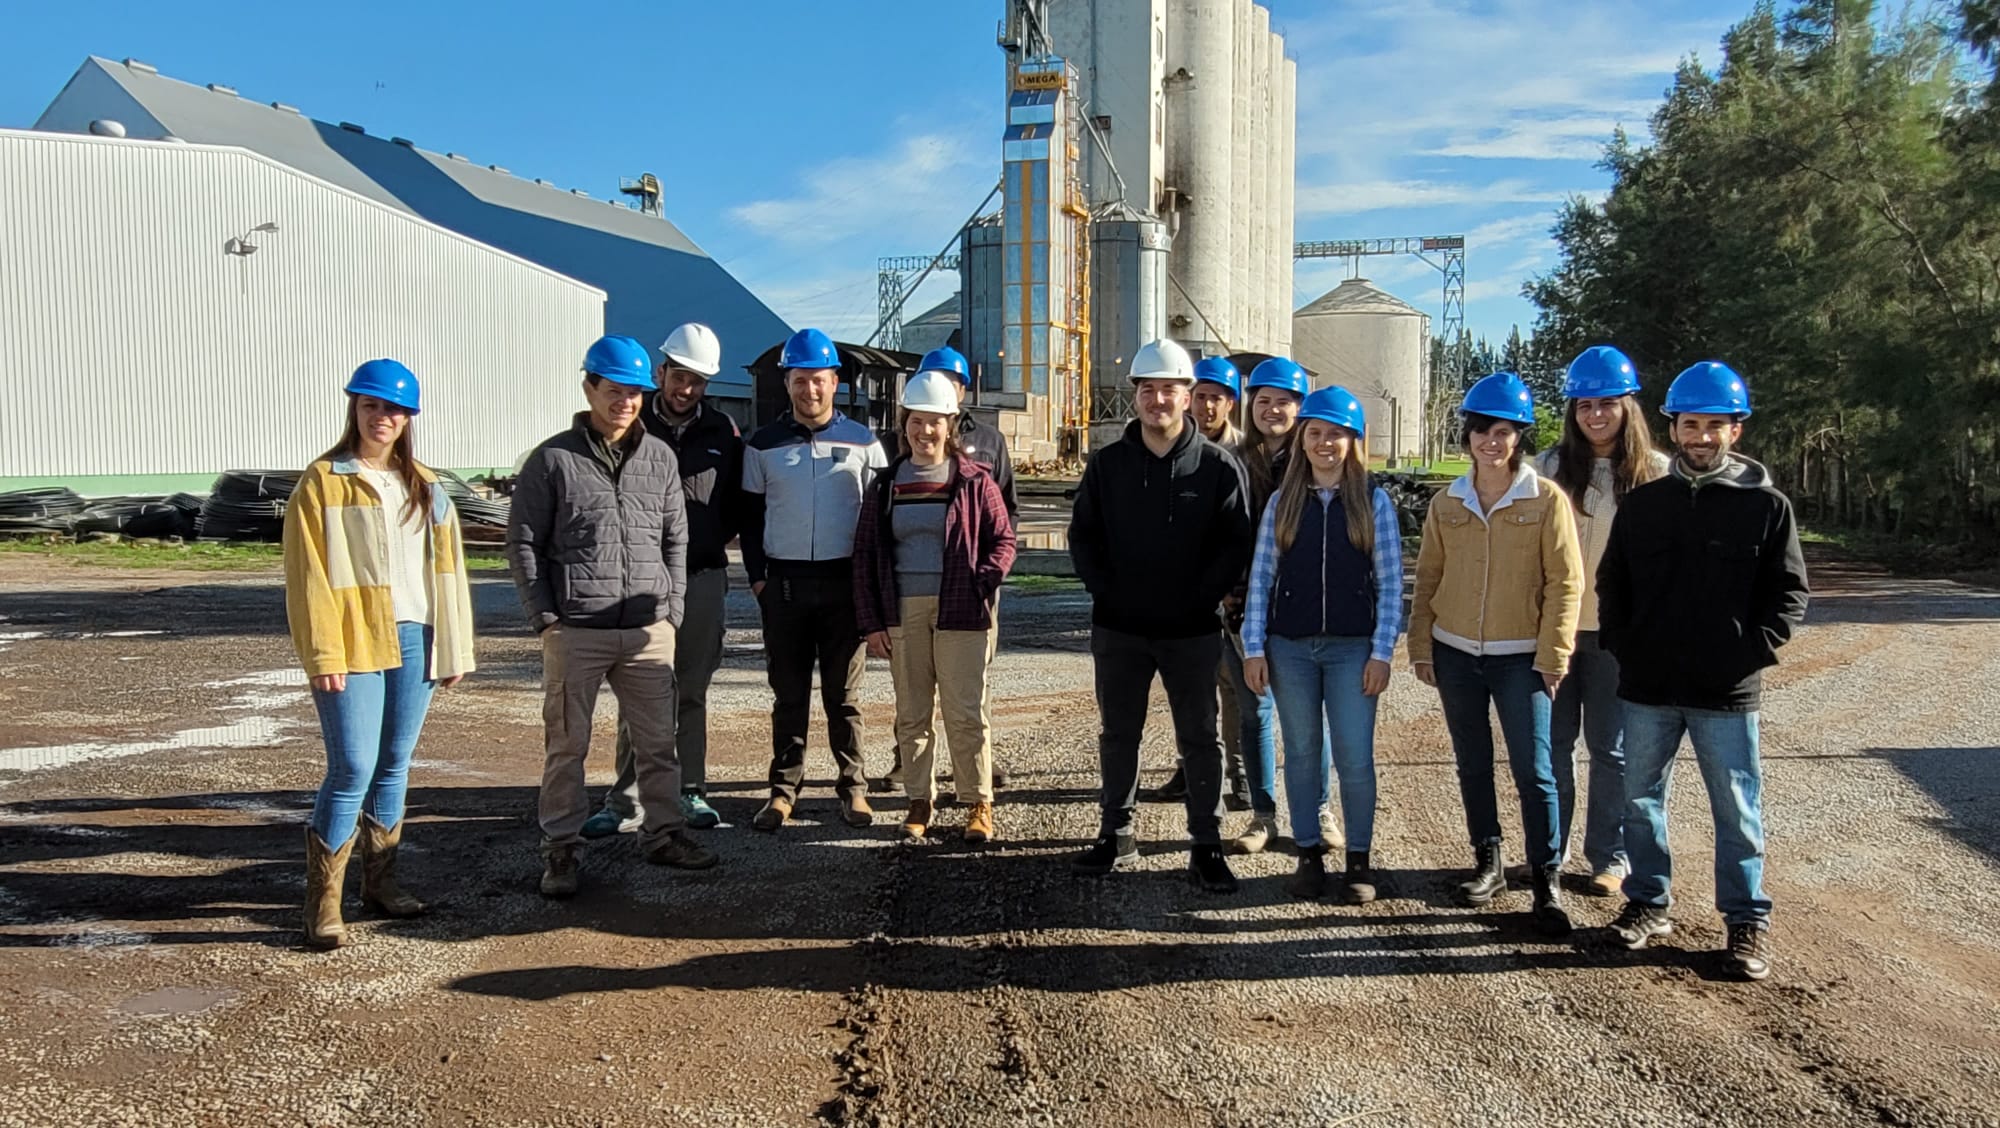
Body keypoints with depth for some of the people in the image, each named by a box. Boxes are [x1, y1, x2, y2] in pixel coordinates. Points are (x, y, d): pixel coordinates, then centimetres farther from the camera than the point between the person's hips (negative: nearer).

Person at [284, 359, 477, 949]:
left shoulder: (424, 487, 14)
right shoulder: (323, 482, -1)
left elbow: (446, 569, 15)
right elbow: (309, 575, -6)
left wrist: (454, 649, 11)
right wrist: (324, 655, -13)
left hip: (413, 642, 5)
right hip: (354, 644, -5)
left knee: (395, 764, 11)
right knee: (353, 768, -9)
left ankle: (380, 879, 25)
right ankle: (322, 901, 1)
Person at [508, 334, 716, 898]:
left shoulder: (660, 457, 9)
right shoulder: (552, 459, -1)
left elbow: (676, 539, 13)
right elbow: (523, 542, 1)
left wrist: (672, 610, 5)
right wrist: (544, 616, -6)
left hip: (648, 629, 3)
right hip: (574, 632, -3)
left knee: (658, 740, 10)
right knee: (567, 745, 5)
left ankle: (663, 833, 24)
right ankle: (560, 849, 16)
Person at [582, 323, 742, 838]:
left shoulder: (723, 431, 7)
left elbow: (738, 500, 13)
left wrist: (714, 541, 1)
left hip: (702, 577, 2)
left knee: (692, 691, 9)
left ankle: (689, 791, 17)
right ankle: (627, 801, 4)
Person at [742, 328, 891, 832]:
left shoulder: (862, 442, 4)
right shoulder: (763, 445, 7)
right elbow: (750, 516, 10)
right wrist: (757, 577, 2)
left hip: (844, 582, -1)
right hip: (784, 583, 1)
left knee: (844, 694, 6)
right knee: (789, 694, 6)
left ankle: (853, 788, 14)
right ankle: (784, 789, 14)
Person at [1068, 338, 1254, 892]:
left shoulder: (1218, 466, -4)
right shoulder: (1107, 464, 3)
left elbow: (1236, 542, -5)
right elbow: (1083, 535, 7)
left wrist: (1201, 596, -13)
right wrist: (1104, 590, -5)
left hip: (1192, 632, -2)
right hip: (1118, 629, 2)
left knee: (1200, 739, 7)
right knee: (1117, 735, 13)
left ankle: (1206, 846, 17)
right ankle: (1117, 834, 27)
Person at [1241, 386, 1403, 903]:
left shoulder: (1374, 501, 0)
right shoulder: (1283, 502, 4)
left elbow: (1390, 582, -1)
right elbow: (1261, 576, 3)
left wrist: (1381, 652, -6)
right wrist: (1254, 648, -2)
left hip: (1352, 647, -2)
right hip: (1290, 647, 2)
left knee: (1354, 757, 0)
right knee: (1302, 753, 10)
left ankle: (1359, 859, 16)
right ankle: (1309, 855, 22)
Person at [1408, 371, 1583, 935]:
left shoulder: (1546, 499, -5)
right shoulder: (1447, 502, 6)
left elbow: (1565, 583, -6)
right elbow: (1427, 578, 10)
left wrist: (1551, 657, -9)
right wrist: (1421, 647, 6)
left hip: (1519, 657, -4)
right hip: (1455, 655, 4)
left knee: (1533, 771, -4)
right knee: (1472, 765, 13)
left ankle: (1546, 882, 6)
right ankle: (1487, 862, 28)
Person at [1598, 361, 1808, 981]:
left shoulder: (1767, 505, -1)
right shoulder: (1643, 502, 7)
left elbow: (1789, 593, 0)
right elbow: (1611, 583, 12)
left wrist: (1750, 652, -10)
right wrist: (1621, 646, 1)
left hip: (1727, 693, -3)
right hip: (1647, 687, 3)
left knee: (1737, 810, 5)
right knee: (1641, 799, 12)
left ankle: (1748, 920, 19)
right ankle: (1649, 902, 28)